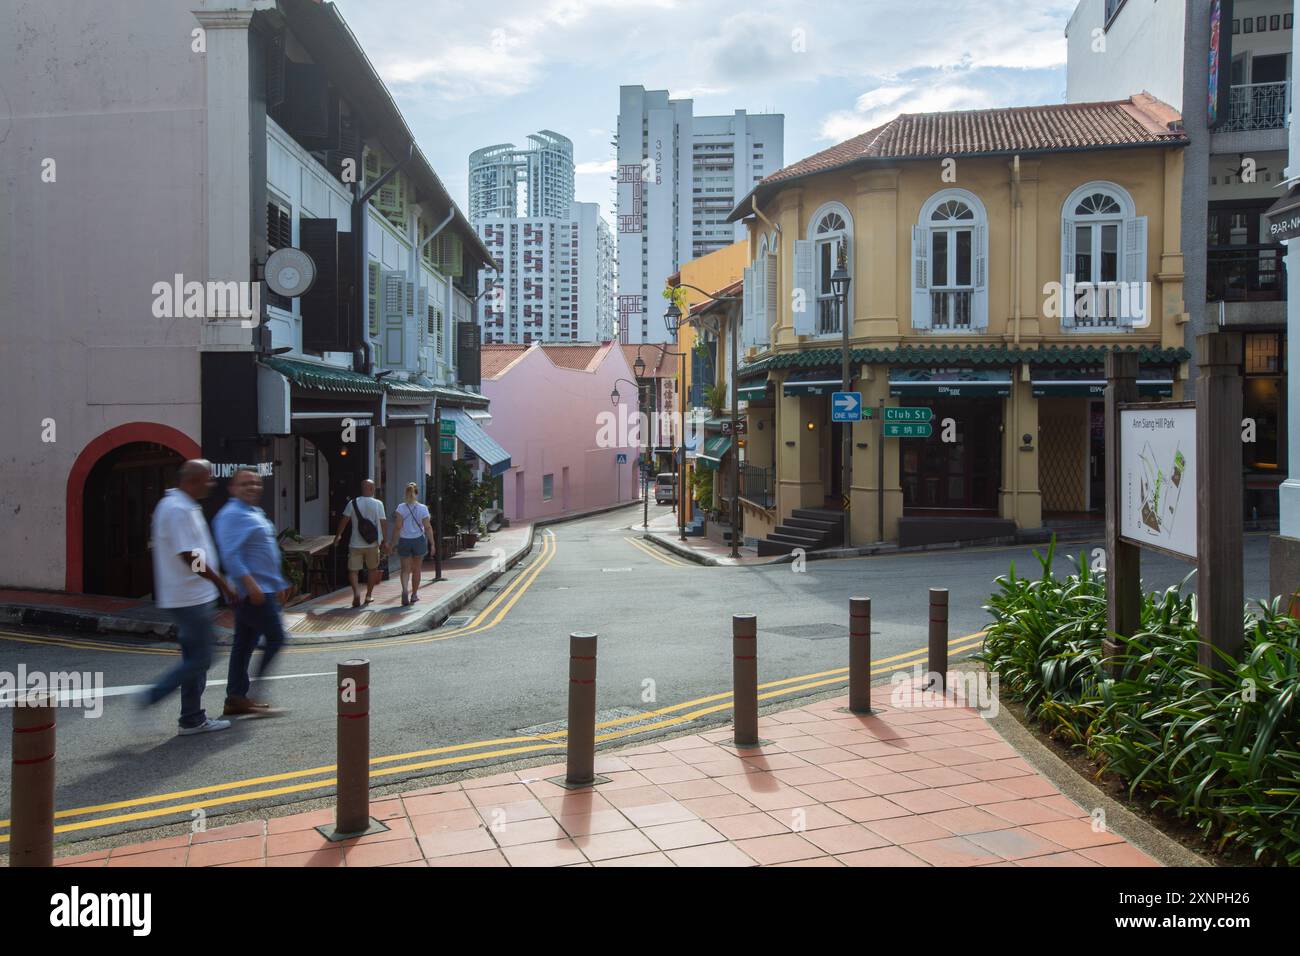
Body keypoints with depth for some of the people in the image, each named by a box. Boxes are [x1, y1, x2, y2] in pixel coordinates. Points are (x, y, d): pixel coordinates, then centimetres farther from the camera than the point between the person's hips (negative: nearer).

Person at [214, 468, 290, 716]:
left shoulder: (256, 513, 19)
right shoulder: (232, 515, -13)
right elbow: (230, 555, -23)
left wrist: (279, 584, 26)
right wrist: (250, 584, -29)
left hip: (263, 590, 10)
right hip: (253, 591, -10)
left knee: (244, 644, 11)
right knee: (275, 638, -7)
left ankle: (236, 698, 17)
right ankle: (257, 694, -2)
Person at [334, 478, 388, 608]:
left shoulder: (352, 503, -1)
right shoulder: (378, 504, -4)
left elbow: (345, 520, 0)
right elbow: (383, 523, -5)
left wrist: (338, 536, 12)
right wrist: (385, 541, 2)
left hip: (355, 544, 0)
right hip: (372, 544, 0)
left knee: (353, 570, 4)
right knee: (372, 569, 18)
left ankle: (356, 593, -17)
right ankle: (368, 595, 21)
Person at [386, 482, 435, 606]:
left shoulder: (400, 508, -6)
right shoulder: (423, 508, -5)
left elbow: (397, 527, -10)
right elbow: (428, 527, -5)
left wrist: (391, 543, -5)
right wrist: (432, 543, 1)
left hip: (404, 541, 0)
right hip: (418, 540, 0)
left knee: (405, 569, 5)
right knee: (416, 569, 14)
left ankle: (404, 590, -20)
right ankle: (414, 595, 24)